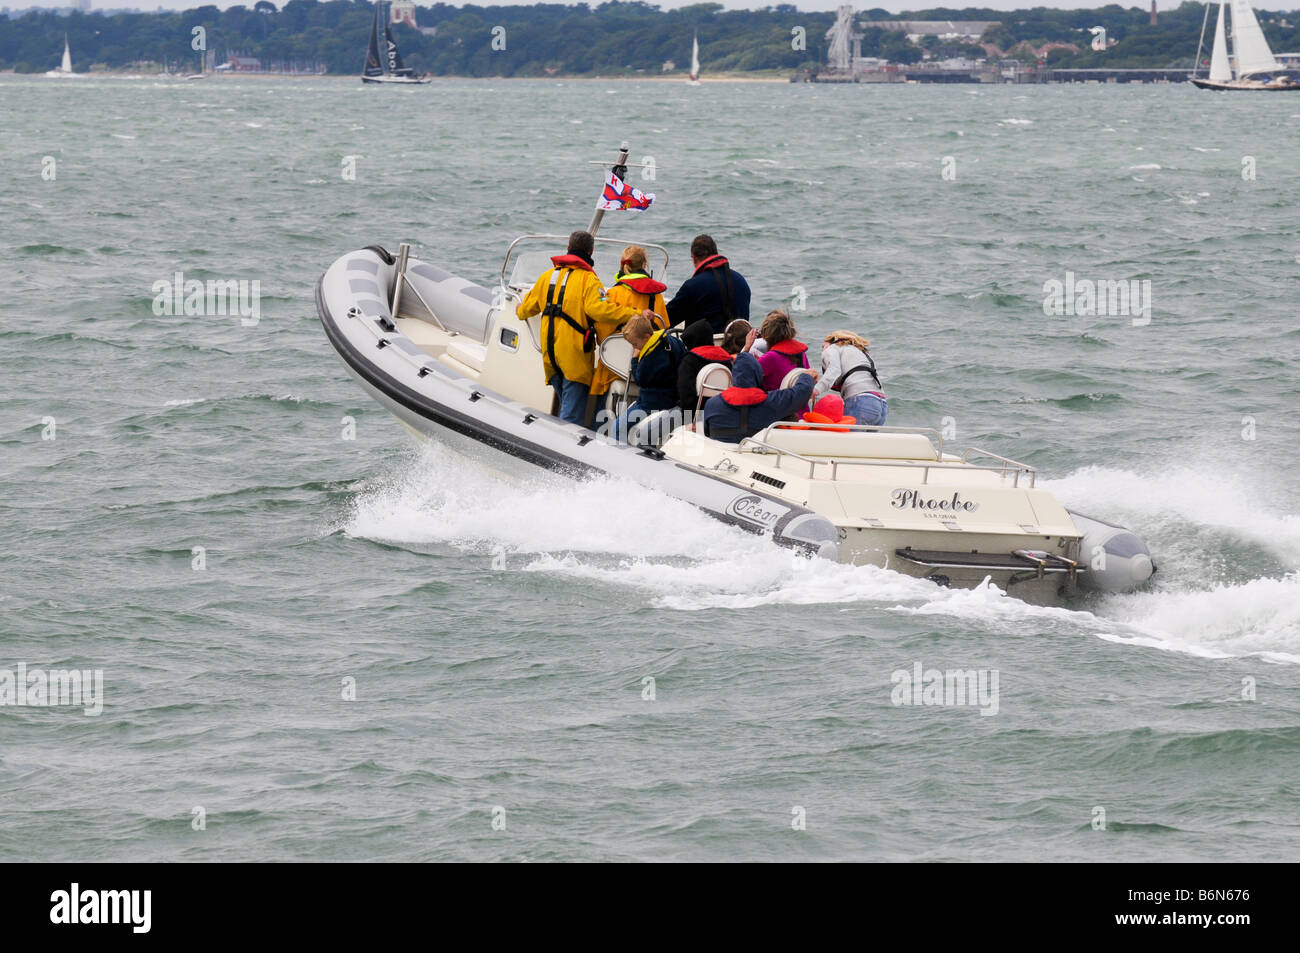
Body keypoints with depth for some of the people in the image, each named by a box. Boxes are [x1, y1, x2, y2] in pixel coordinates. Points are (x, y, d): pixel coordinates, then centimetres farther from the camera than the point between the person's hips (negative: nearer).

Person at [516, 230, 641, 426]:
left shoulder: (547, 276, 12)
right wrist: (634, 314, -24)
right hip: (575, 357, -7)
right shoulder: (588, 279, -10)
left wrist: (521, 312, 49)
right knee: (573, 417, -6)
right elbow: (599, 309, -26)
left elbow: (529, 306, 25)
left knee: (567, 406, 21)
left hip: (550, 355, 7)